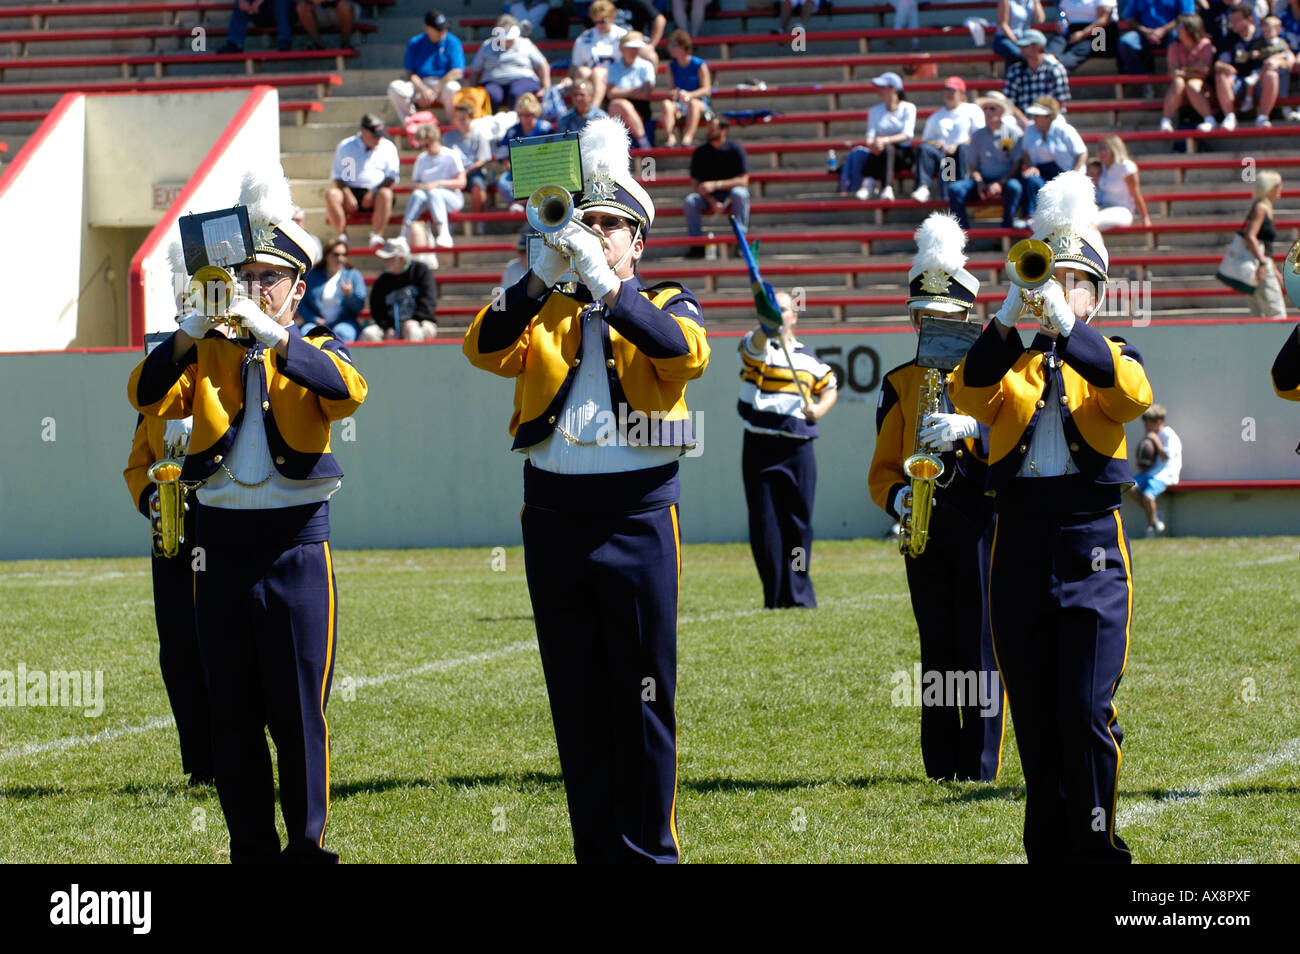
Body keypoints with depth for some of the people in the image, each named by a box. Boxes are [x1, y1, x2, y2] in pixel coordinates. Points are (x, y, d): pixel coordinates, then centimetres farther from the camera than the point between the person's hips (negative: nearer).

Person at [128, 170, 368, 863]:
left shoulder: (315, 354, 4)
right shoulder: (207, 354, 9)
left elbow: (348, 392, -19)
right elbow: (148, 398, -8)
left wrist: (271, 335, -27)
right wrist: (191, 332, -23)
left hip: (295, 543, -2)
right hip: (220, 542, 2)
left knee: (299, 709, -1)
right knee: (232, 713, 5)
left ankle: (307, 845, 6)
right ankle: (251, 847, 12)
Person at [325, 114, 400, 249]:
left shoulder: (388, 147, 10)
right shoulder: (346, 146, 10)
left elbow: (392, 177, 3)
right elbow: (337, 175, 5)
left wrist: (373, 192, -13)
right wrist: (347, 195, -14)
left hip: (375, 193, -1)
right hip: (351, 191, 1)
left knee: (386, 194, -35)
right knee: (331, 194, -29)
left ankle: (376, 236, -38)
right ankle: (342, 236, -29)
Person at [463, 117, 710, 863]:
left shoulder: (667, 304, 7)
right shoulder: (544, 311, 12)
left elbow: (686, 353, -16)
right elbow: (486, 348, -7)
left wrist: (607, 287, -26)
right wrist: (542, 277, -21)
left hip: (638, 518, -2)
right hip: (555, 518, 2)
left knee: (643, 697, -1)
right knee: (576, 699, 6)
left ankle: (650, 848, 6)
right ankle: (595, 847, 12)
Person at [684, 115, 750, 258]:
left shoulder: (735, 150, -8)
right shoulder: (700, 153, -1)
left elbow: (743, 181, -14)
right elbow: (695, 183, -3)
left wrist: (716, 185, -26)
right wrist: (712, 202, -19)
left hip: (730, 194, -2)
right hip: (708, 197, 2)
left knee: (739, 193, -36)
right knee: (690, 201, -27)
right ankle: (697, 245, -21)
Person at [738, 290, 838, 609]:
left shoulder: (808, 357, 13)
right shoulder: (755, 348, 0)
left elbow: (829, 386, 26)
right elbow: (756, 344, -24)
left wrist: (819, 409, 3)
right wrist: (766, 326, -48)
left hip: (798, 449, 2)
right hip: (759, 448, -2)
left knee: (798, 522, 3)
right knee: (764, 523, -2)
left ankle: (797, 592, 12)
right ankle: (774, 594, 5)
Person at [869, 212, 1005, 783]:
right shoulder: (899, 384, 14)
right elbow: (882, 468, 13)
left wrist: (971, 429, -22)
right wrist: (897, 497, -9)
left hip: (979, 525, -3)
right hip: (924, 528, 3)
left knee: (979, 645, -5)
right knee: (937, 646, 6)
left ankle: (981, 767, -1)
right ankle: (940, 766, 10)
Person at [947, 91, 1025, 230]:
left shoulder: (1013, 133, 1)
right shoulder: (977, 135, 11)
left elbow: (1017, 165, -3)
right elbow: (973, 165, 12)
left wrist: (1000, 183, -17)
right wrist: (979, 183, -9)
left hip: (1006, 180, -3)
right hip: (983, 179, 3)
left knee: (1014, 187, -38)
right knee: (955, 189, -22)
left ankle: (1006, 228, -30)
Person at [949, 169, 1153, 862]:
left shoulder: (1112, 356, 8)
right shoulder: (1008, 363, 13)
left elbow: (1132, 395, -17)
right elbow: (969, 394, -10)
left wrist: (1065, 325, -29)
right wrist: (1009, 323, -26)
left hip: (1090, 545, -2)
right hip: (1019, 544, 2)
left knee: (1086, 711, -10)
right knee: (1034, 717, 5)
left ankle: (1097, 847, 0)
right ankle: (1047, 847, 12)